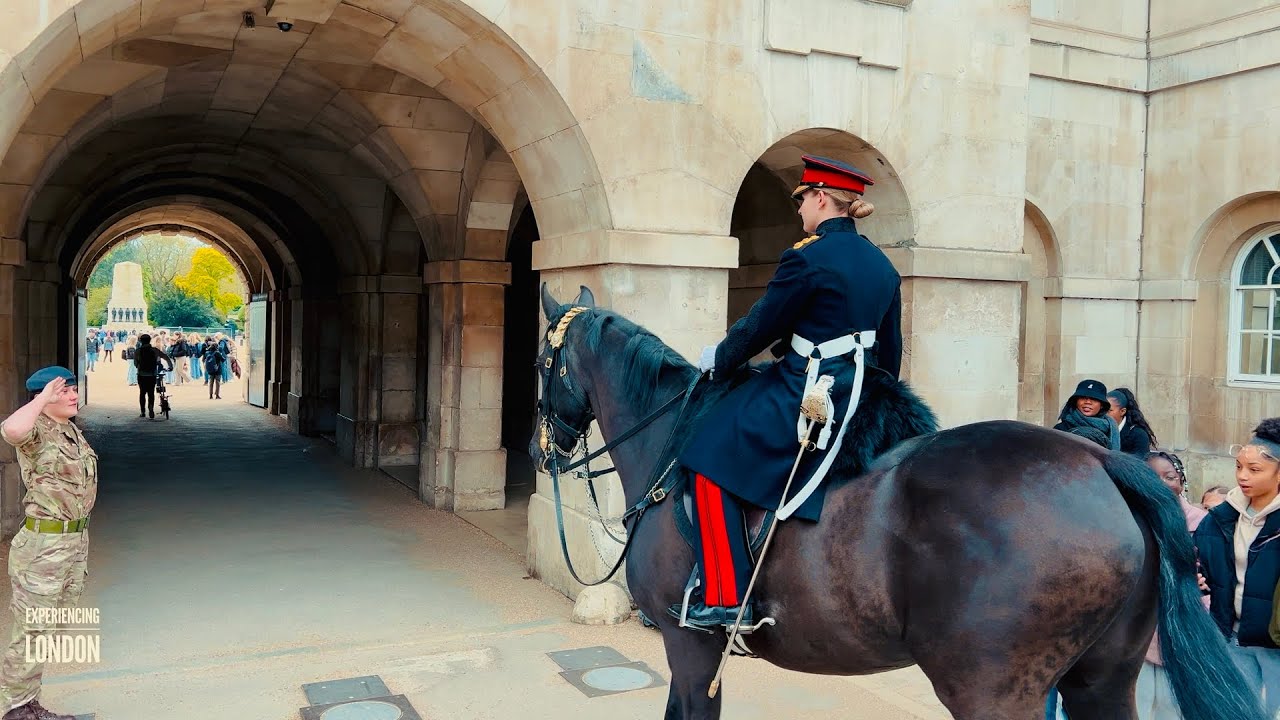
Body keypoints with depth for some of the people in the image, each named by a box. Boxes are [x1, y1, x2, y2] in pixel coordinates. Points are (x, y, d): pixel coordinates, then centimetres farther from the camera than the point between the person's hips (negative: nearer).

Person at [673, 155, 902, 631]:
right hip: (859, 402, 9)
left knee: (712, 458, -4)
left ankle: (727, 599, -5)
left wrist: (718, 360, 8)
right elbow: (891, 351, 16)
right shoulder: (883, 265, 9)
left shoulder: (808, 257, -16)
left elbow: (760, 327, -9)